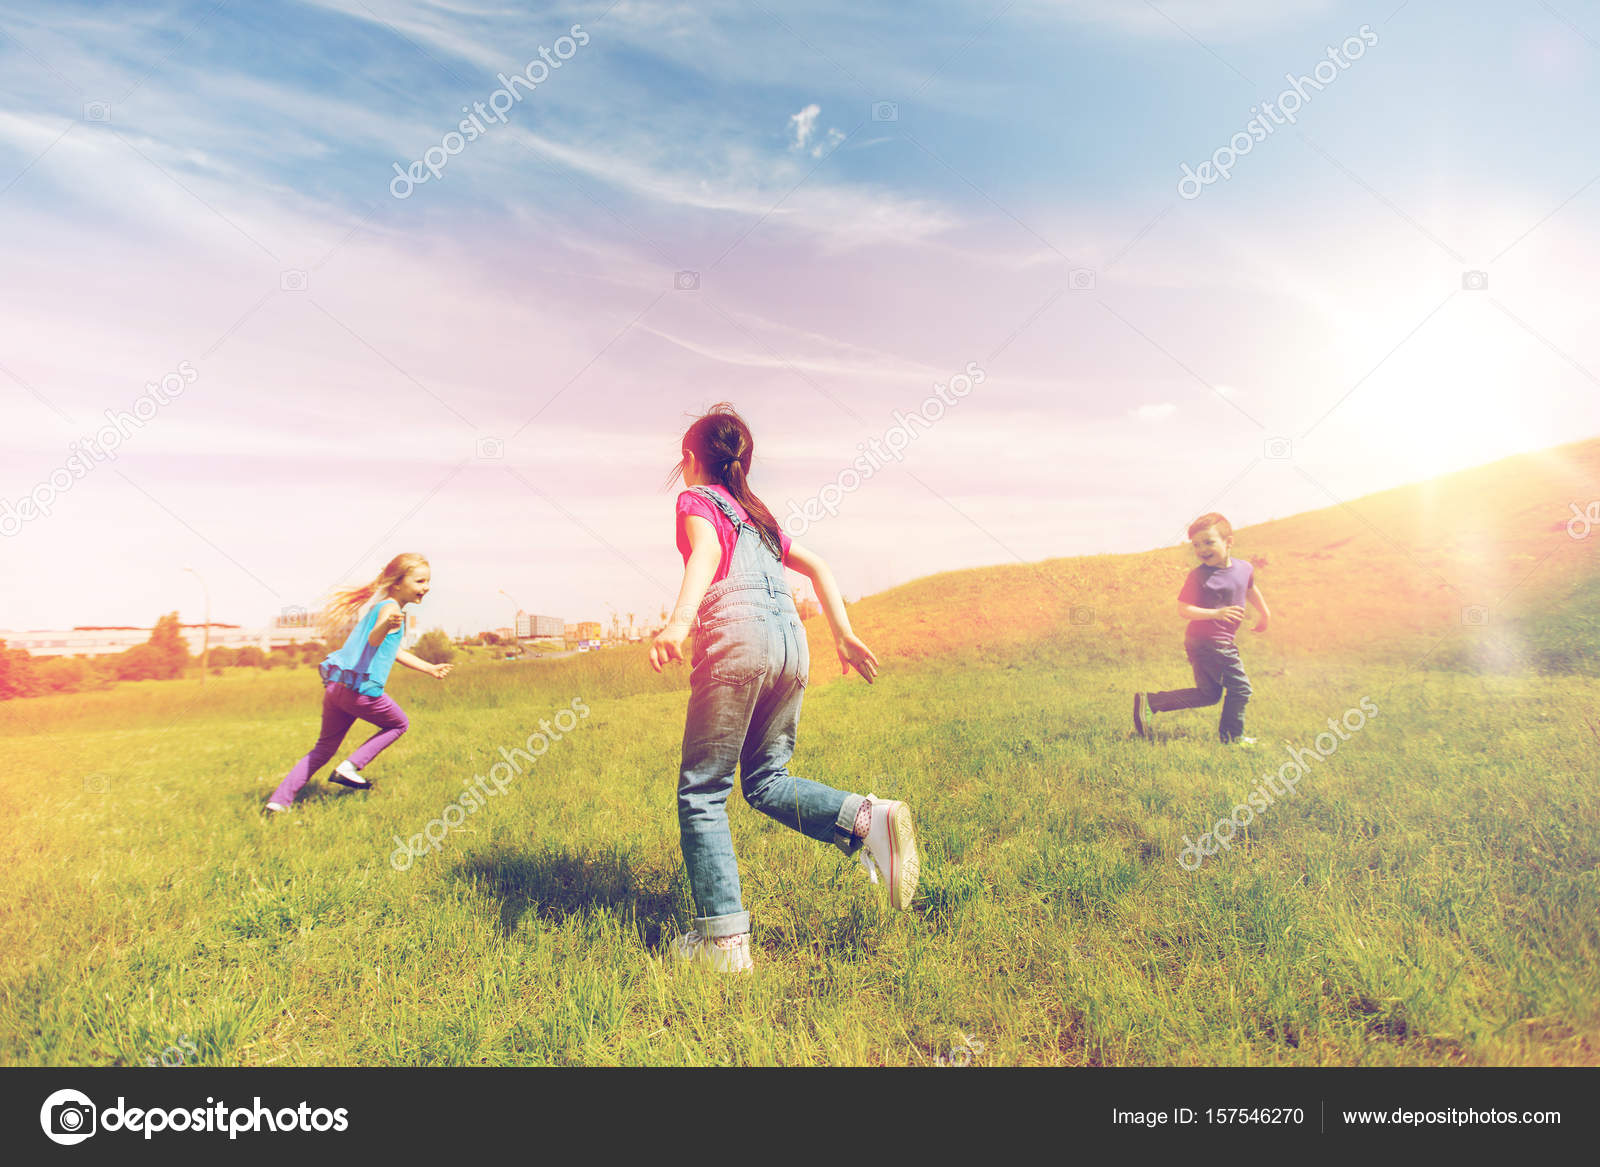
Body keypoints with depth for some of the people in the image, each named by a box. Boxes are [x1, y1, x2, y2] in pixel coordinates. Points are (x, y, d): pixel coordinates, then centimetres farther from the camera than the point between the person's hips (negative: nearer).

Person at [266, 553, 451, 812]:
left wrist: (430, 669, 41)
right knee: (399, 724, 16)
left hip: (335, 685, 9)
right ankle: (349, 767, 5)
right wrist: (387, 625, -54)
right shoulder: (389, 607, -10)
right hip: (362, 690, -8)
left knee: (324, 748, 18)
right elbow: (374, 640, -31)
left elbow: (394, 651, 34)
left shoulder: (378, 605, 22)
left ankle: (279, 799, 12)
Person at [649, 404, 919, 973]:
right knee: (765, 780, 17)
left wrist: (680, 620, -27)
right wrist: (843, 635, 21)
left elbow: (706, 552, -12)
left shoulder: (697, 499, 10)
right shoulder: (759, 514, 29)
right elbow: (817, 567, 24)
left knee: (702, 792, 2)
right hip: (792, 638, 6)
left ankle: (723, 939, -1)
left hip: (738, 634, -6)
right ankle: (868, 818, -7)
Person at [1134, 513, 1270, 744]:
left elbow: (1250, 590, 27)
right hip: (1207, 642, -8)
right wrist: (1216, 613, -32)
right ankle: (1232, 735, 13)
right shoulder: (1199, 575, -16)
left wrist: (1265, 613, 35)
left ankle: (1149, 702, 11)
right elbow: (1183, 609, -20)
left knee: (1209, 694, 14)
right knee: (1240, 687, -2)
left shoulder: (1244, 568, 5)